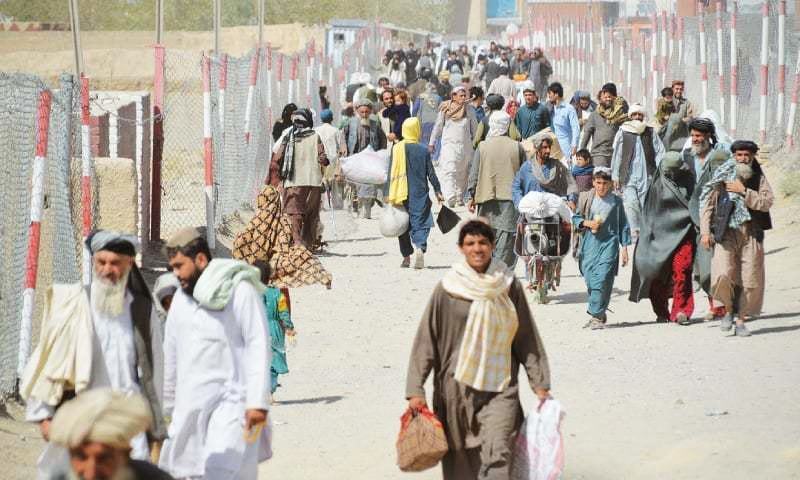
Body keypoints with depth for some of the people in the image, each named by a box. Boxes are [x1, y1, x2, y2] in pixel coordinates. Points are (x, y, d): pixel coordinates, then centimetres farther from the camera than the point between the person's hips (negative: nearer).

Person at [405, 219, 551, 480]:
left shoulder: (508, 286, 1)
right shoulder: (447, 289, -3)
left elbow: (527, 338, 8)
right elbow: (426, 340, -1)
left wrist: (540, 384, 8)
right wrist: (416, 389, -6)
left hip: (500, 388, 0)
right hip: (457, 387, 0)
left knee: (497, 454, -15)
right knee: (460, 458, 7)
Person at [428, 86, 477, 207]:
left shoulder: (468, 110, 7)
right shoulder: (445, 109, 3)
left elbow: (475, 128, 16)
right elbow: (438, 127, 10)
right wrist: (431, 143, 11)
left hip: (465, 146, 2)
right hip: (449, 145, -2)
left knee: (462, 174, 5)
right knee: (449, 172, -14)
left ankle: (460, 198, 15)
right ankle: (450, 199, -23)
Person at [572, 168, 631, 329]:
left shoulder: (616, 201, 5)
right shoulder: (585, 198, 7)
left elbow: (623, 225, 10)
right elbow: (575, 218, 14)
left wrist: (624, 247, 6)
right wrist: (587, 223, -7)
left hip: (609, 243, -2)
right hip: (590, 243, 2)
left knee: (603, 279, -13)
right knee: (590, 280, 2)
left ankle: (597, 316, -13)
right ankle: (599, 315, 18)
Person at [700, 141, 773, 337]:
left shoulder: (758, 177, 7)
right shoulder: (723, 176, 5)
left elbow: (767, 202, -5)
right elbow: (708, 202, 6)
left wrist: (744, 191, -13)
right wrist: (705, 231, -2)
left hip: (751, 234, 2)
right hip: (727, 232, -2)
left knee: (750, 280, -2)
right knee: (723, 275, -18)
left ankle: (740, 320, 13)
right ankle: (728, 310, 7)